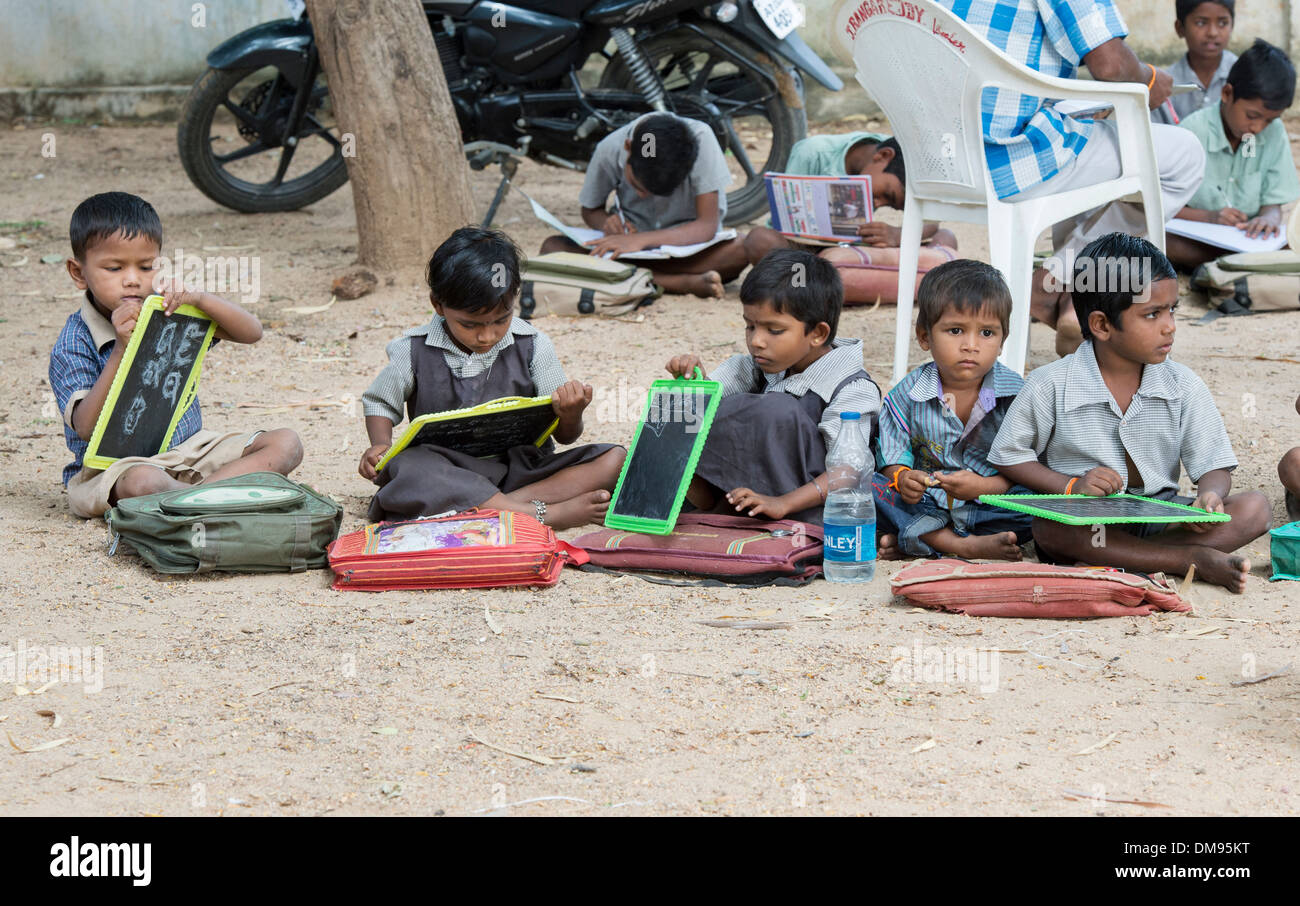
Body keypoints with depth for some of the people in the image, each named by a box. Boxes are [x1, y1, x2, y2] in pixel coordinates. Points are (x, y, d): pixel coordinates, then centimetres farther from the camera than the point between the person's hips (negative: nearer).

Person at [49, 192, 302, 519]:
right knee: (142, 481, -43)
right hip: (115, 464, -6)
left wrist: (198, 299, -17)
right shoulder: (75, 342, -9)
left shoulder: (170, 312, 5)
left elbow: (251, 332, 0)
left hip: (190, 449, 6)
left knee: (285, 443, -12)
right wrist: (122, 348, -27)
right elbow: (85, 427, -21)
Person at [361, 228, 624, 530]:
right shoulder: (414, 352, -2)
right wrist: (380, 446, -4)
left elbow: (565, 436, 2)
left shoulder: (532, 346, 0)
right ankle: (547, 513, -37)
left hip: (522, 469, 1)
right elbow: (379, 403, 17)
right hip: (449, 472, -1)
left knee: (613, 460, -18)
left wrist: (570, 415, -22)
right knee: (405, 468, -36)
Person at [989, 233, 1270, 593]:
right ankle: (1195, 559, -33)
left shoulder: (1183, 385, 2)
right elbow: (1009, 455, 1)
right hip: (1086, 520, -2)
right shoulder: (1051, 386, -5)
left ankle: (1123, 560, -31)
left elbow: (1214, 465, 3)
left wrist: (1209, 496, -22)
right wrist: (1072, 486, -14)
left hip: (1160, 518, 3)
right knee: (1050, 530, -38)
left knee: (1255, 507, -19)